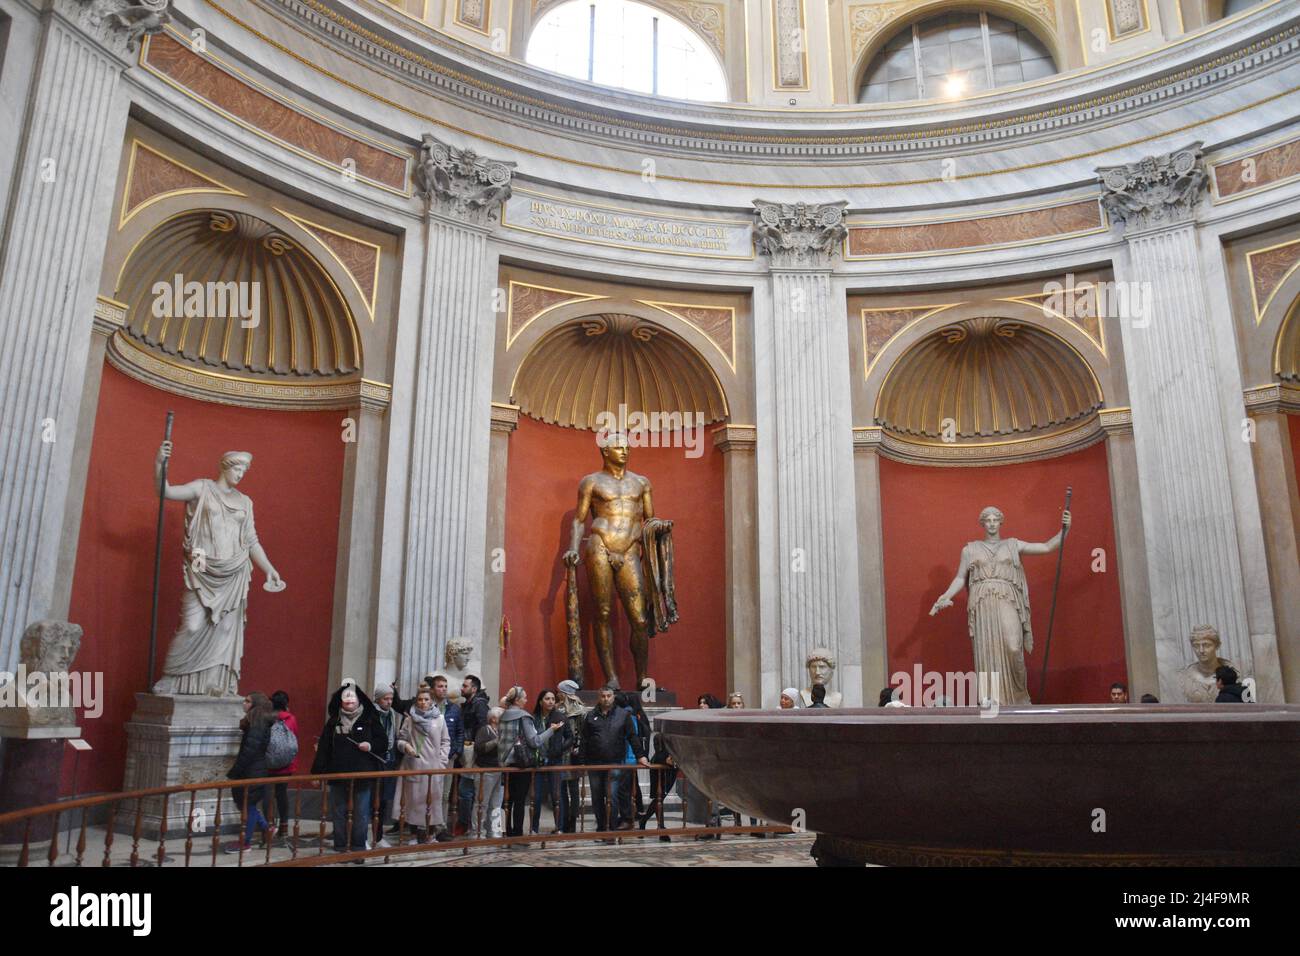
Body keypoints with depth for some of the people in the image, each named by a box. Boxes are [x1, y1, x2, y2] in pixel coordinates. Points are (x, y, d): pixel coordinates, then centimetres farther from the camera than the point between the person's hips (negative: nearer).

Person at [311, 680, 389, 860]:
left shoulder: (369, 719, -1)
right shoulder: (333, 721, 4)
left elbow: (383, 741, 2)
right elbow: (324, 747, 1)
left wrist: (371, 745, -17)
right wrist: (318, 771, -3)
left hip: (362, 775, -2)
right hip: (338, 775, 2)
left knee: (361, 815, 5)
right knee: (339, 814, 10)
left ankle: (358, 850, 16)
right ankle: (340, 849, 21)